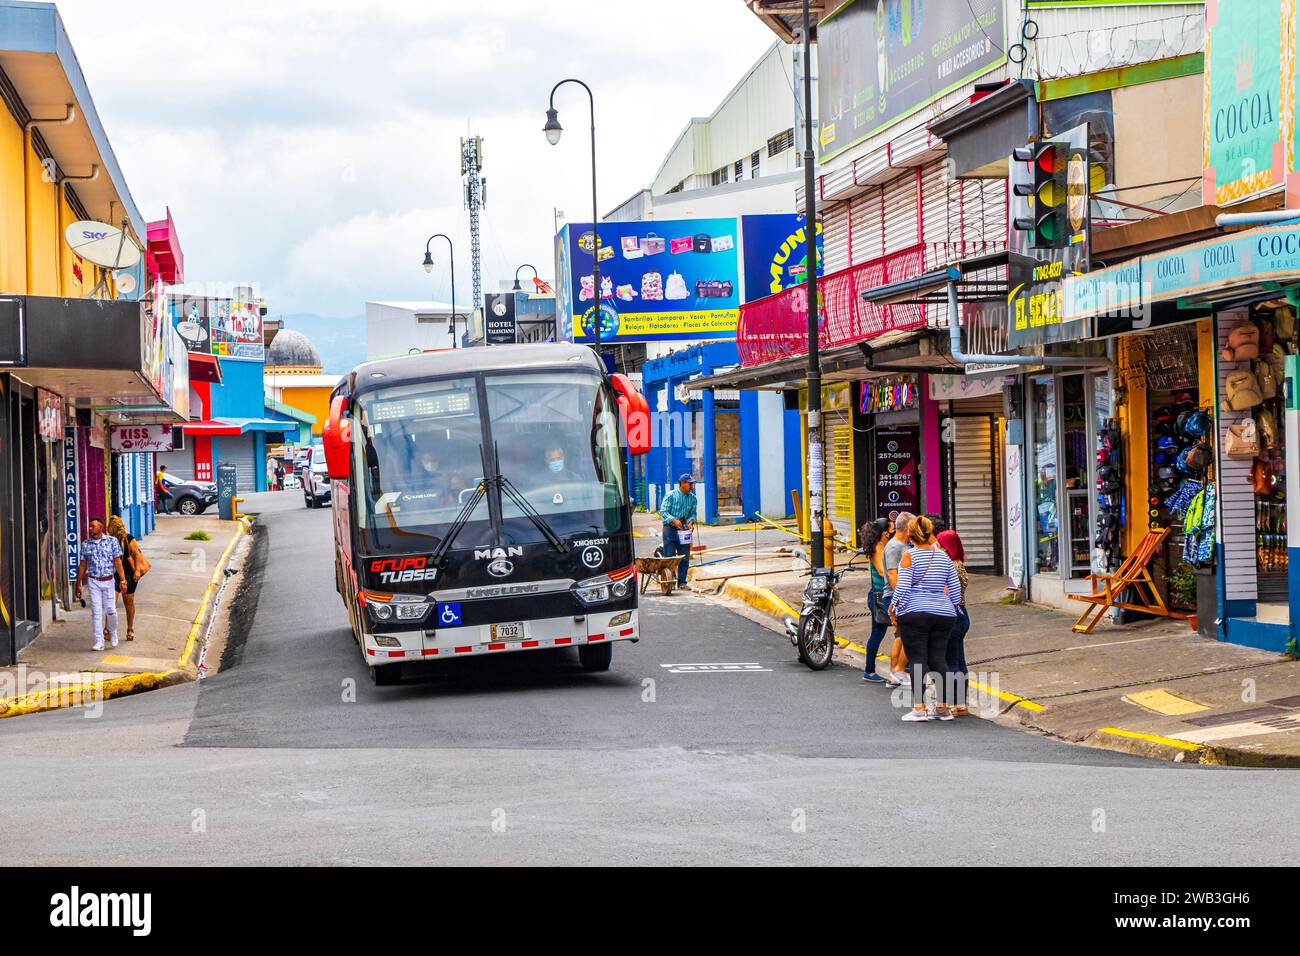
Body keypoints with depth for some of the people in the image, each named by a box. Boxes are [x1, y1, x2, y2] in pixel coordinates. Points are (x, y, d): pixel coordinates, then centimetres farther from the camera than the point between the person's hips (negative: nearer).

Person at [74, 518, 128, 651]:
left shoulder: (112, 541, -1)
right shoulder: (86, 544, 5)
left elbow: (117, 561, -3)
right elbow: (82, 565, 9)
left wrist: (122, 580, -10)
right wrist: (78, 585, 8)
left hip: (109, 581, -1)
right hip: (93, 582, 1)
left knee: (111, 611, -1)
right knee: (96, 612, -3)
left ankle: (113, 632, 29)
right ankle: (98, 642, 0)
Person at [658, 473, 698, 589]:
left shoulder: (692, 498, 8)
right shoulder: (671, 495, -7)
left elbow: (693, 513, 13)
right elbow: (663, 511, -10)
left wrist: (691, 521, -9)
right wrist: (674, 520, -24)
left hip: (684, 529, 5)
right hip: (670, 528, -5)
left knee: (685, 557, 4)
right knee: (669, 556, -5)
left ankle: (682, 582, 11)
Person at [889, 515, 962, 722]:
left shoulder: (909, 556, -5)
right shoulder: (943, 556, 9)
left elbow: (902, 587, -12)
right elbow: (955, 588, 10)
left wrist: (894, 610, -2)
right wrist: (951, 608, 21)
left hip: (915, 613, -5)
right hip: (943, 615, 5)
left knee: (917, 659, -3)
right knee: (938, 658, 9)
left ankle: (919, 708, -8)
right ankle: (943, 707, 10)